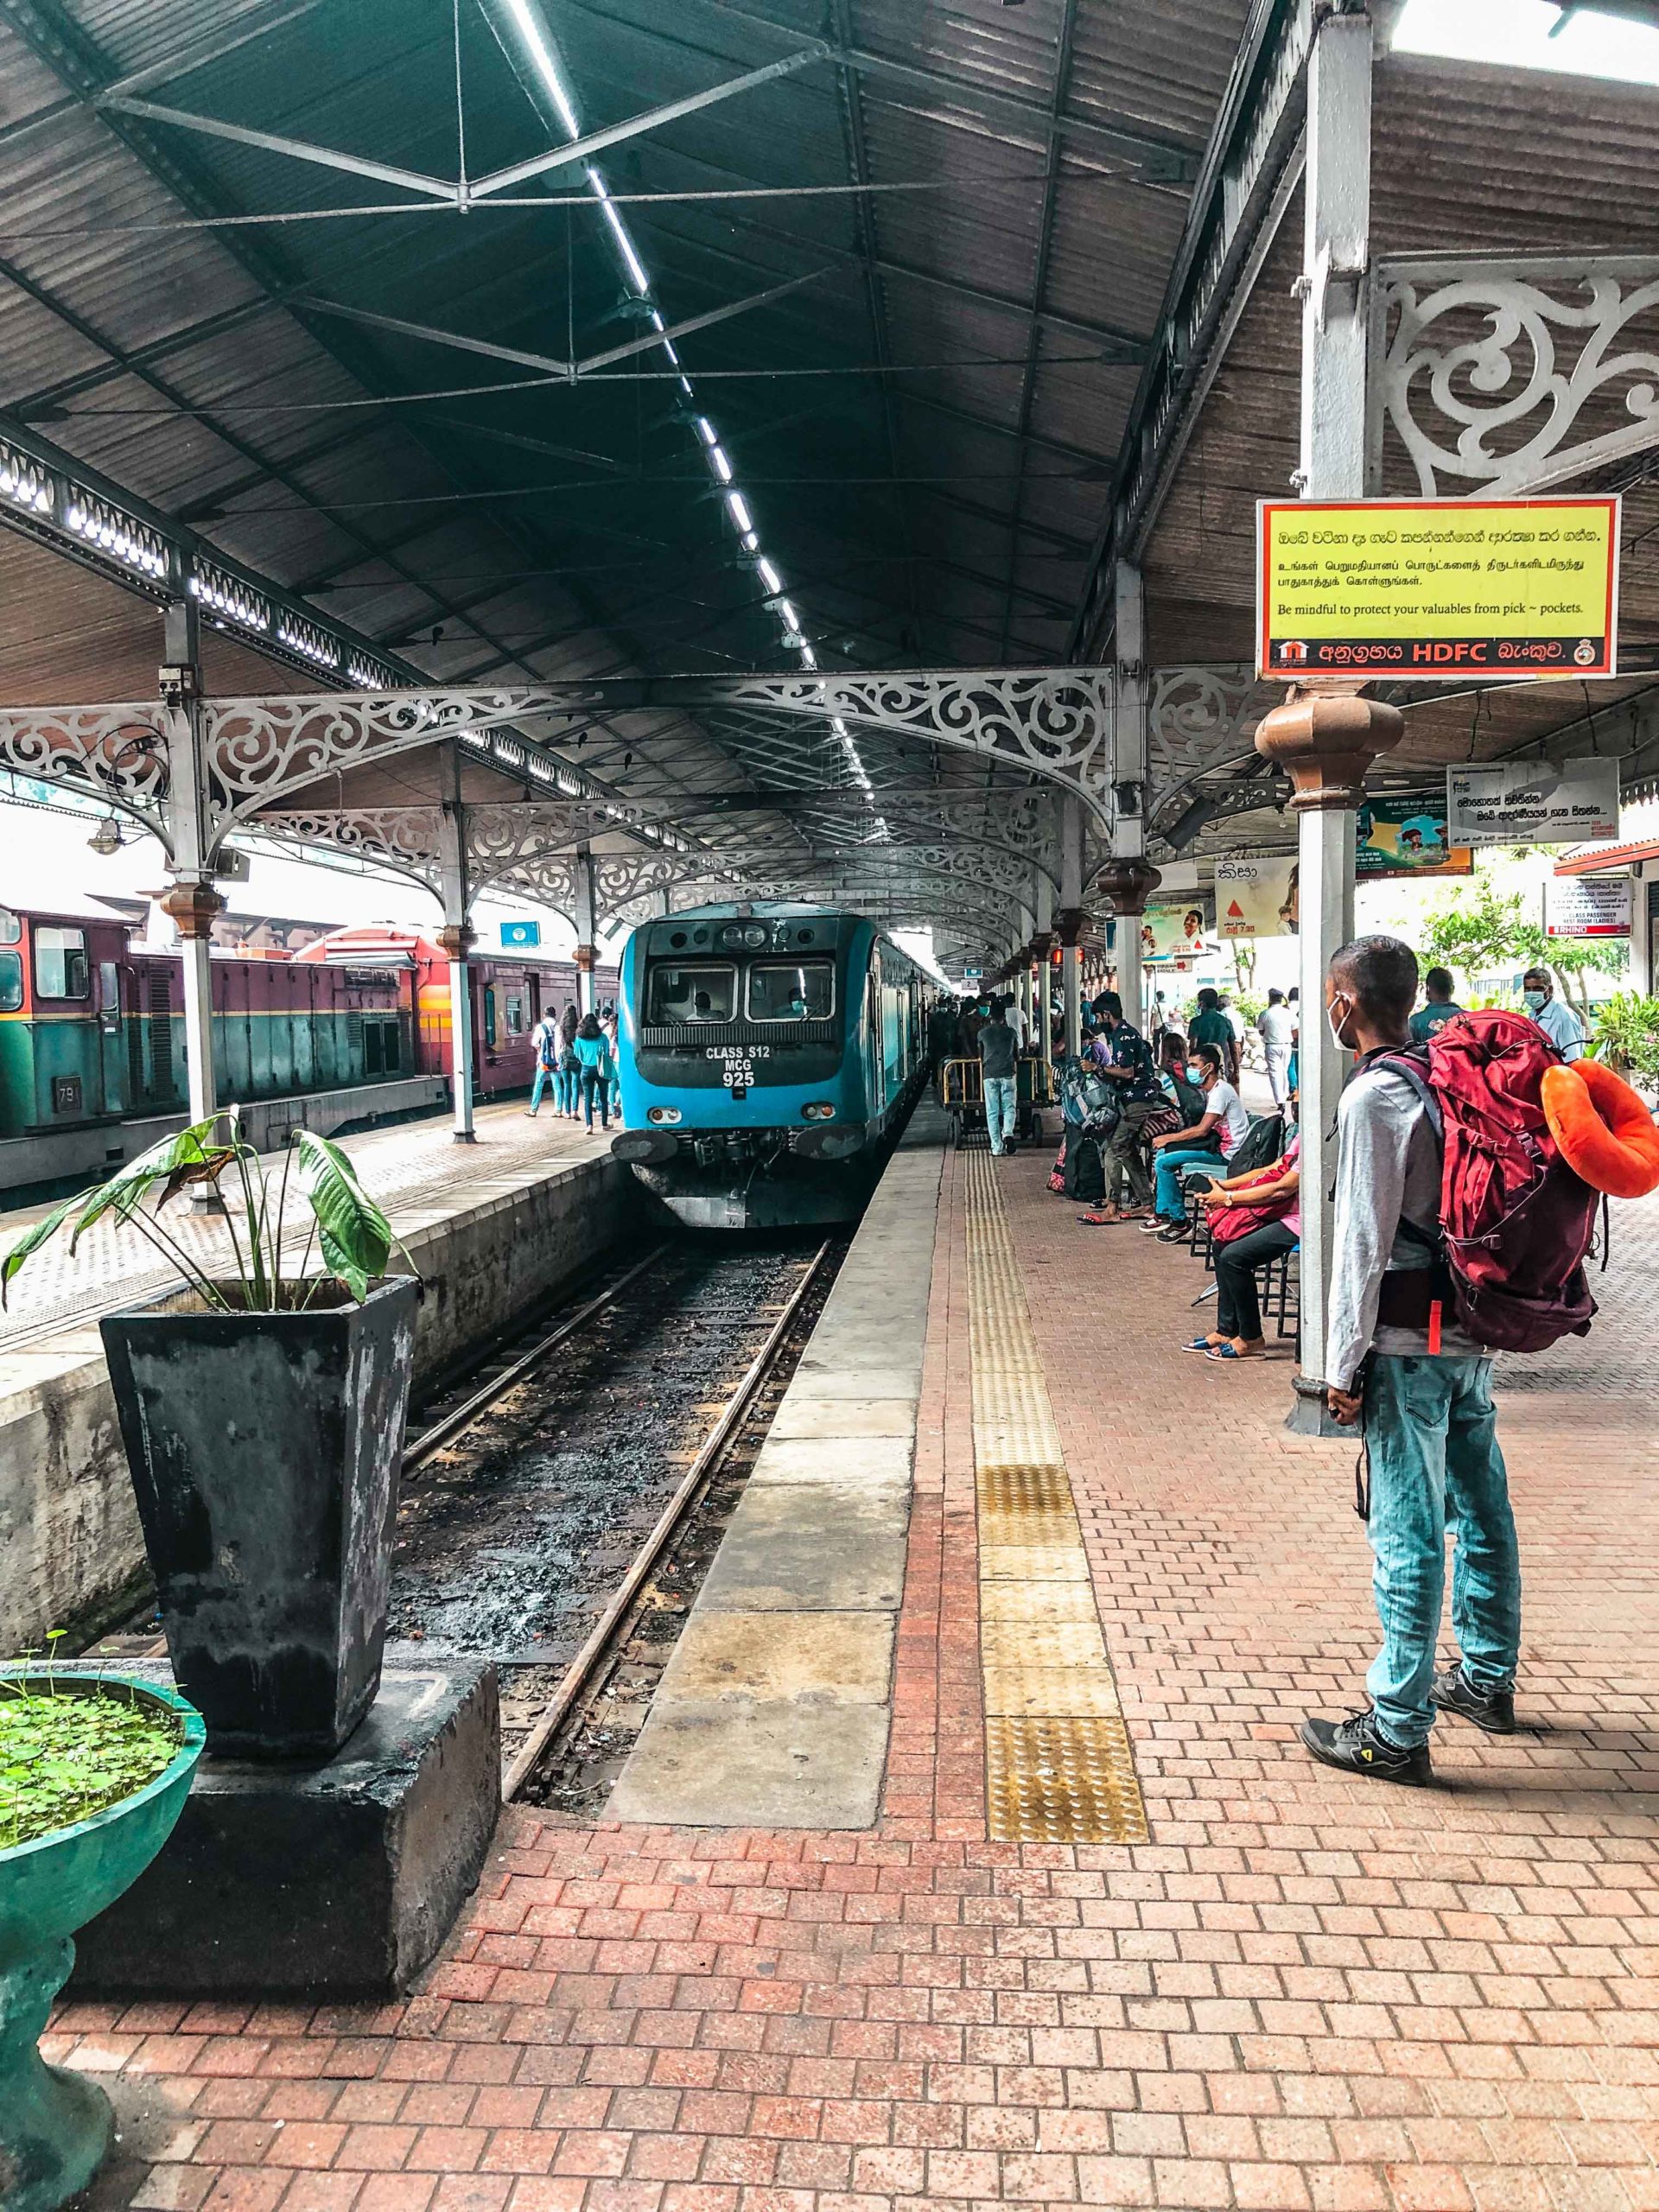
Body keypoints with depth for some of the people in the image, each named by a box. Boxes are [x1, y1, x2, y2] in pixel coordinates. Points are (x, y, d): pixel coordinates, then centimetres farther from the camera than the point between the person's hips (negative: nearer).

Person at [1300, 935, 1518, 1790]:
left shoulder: (1373, 1097, -16)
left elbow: (1363, 1242, -18)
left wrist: (1343, 1365, -12)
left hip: (1409, 1343, -9)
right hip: (1474, 1331, 9)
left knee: (1407, 1530, -3)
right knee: (1480, 1505, 18)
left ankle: (1397, 1731, 5)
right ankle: (1486, 1680, 35)